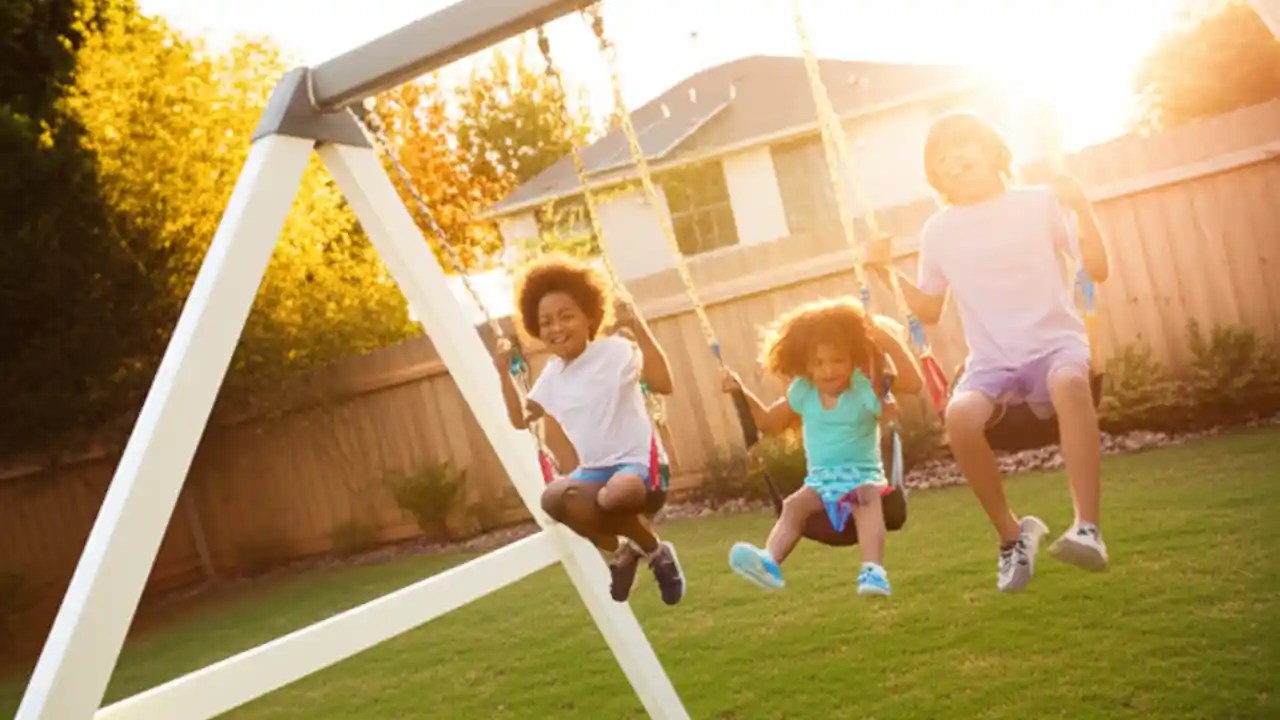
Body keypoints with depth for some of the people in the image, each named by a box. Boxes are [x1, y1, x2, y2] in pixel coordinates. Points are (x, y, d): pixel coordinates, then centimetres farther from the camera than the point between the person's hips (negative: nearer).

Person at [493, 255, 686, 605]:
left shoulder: (615, 350, -10)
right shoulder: (552, 375, 10)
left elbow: (662, 383, -26)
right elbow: (521, 418, 21)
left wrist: (637, 327, -29)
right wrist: (504, 373, 11)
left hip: (639, 462, -5)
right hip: (595, 470, 6)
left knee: (615, 494, -40)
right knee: (554, 497, -27)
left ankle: (655, 550, -2)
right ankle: (622, 550, 2)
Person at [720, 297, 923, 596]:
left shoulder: (866, 388, -7)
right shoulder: (802, 392, 6)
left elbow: (914, 383, -22)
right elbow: (770, 423, 21)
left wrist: (892, 342, -27)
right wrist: (743, 393, 8)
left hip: (863, 474, -3)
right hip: (820, 479, 3)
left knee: (867, 496, -36)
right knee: (794, 505, -25)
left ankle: (873, 570, -49)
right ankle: (769, 561, -45)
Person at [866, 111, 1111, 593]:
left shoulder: (1039, 202, 3)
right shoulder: (938, 231, 8)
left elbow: (1098, 271, -1)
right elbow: (929, 310, 16)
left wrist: (1081, 207, -14)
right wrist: (887, 273, 2)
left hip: (1055, 341, -1)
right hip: (992, 359, 2)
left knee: (1069, 383, -39)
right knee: (960, 415, -32)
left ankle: (1088, 526, -39)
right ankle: (1012, 534, -10)